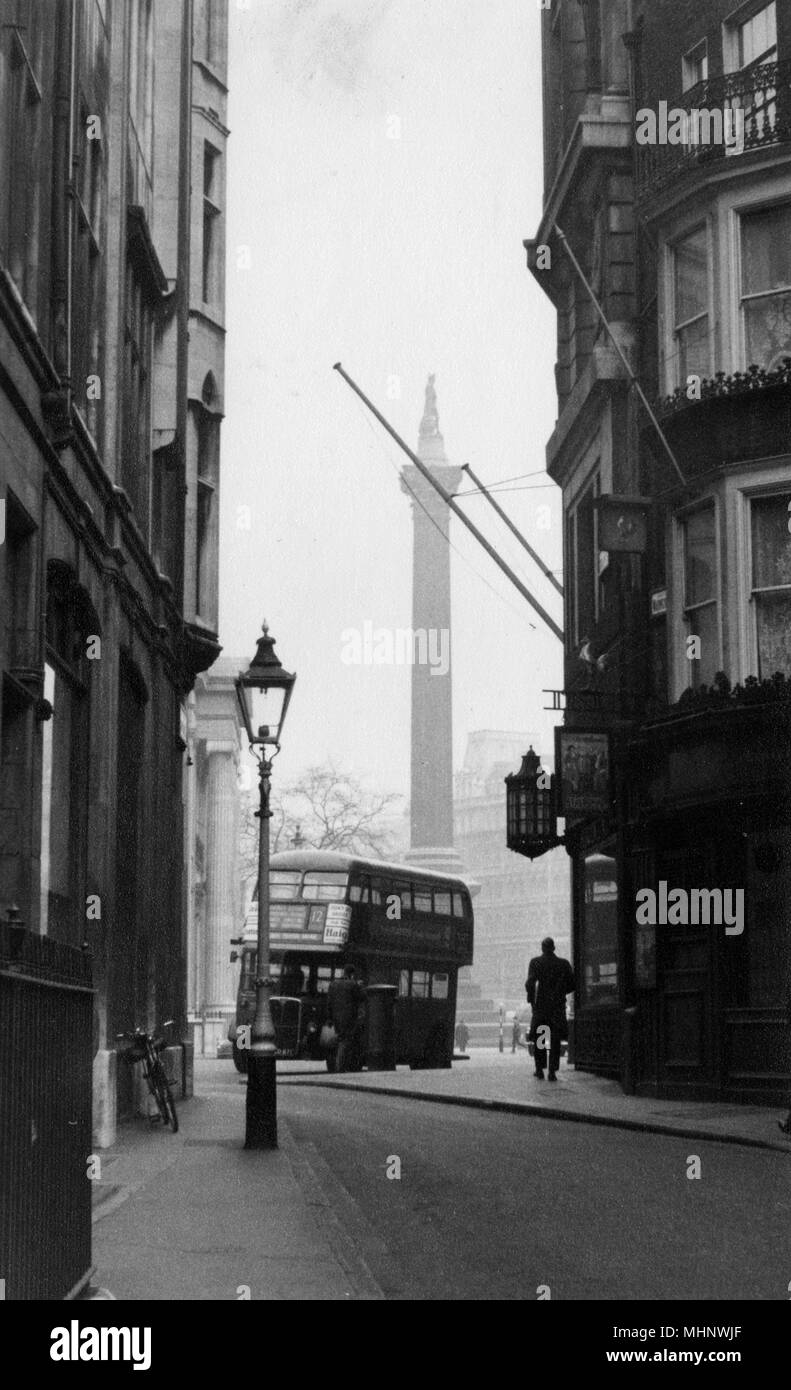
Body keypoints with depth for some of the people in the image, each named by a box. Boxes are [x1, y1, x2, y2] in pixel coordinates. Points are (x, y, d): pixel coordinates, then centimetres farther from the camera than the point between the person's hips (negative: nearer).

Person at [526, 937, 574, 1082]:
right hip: (558, 1005, 1)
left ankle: (540, 1069, 13)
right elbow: (572, 984, 1)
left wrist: (530, 998, 0)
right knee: (555, 1040, 3)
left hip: (540, 1005, -1)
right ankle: (552, 1071, -4)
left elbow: (530, 982, -14)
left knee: (538, 1038, 14)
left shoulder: (535, 962, -4)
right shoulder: (563, 963, 1)